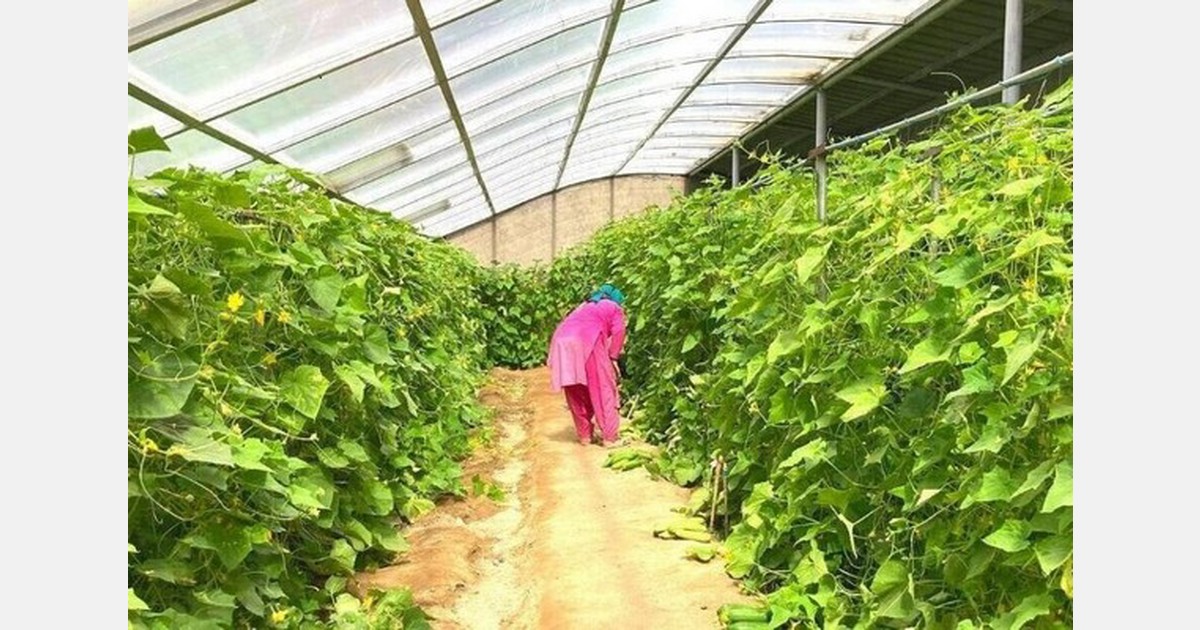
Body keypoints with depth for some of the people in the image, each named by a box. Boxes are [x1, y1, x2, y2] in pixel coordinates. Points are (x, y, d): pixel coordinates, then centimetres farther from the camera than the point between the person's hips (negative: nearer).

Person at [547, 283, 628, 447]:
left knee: (576, 394, 14)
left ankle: (584, 434, 19)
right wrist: (613, 356, 7)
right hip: (586, 342, -5)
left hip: (562, 344, 5)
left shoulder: (584, 306, 38)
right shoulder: (615, 308, 22)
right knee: (602, 390, 3)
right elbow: (618, 332, 3)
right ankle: (609, 436, 2)